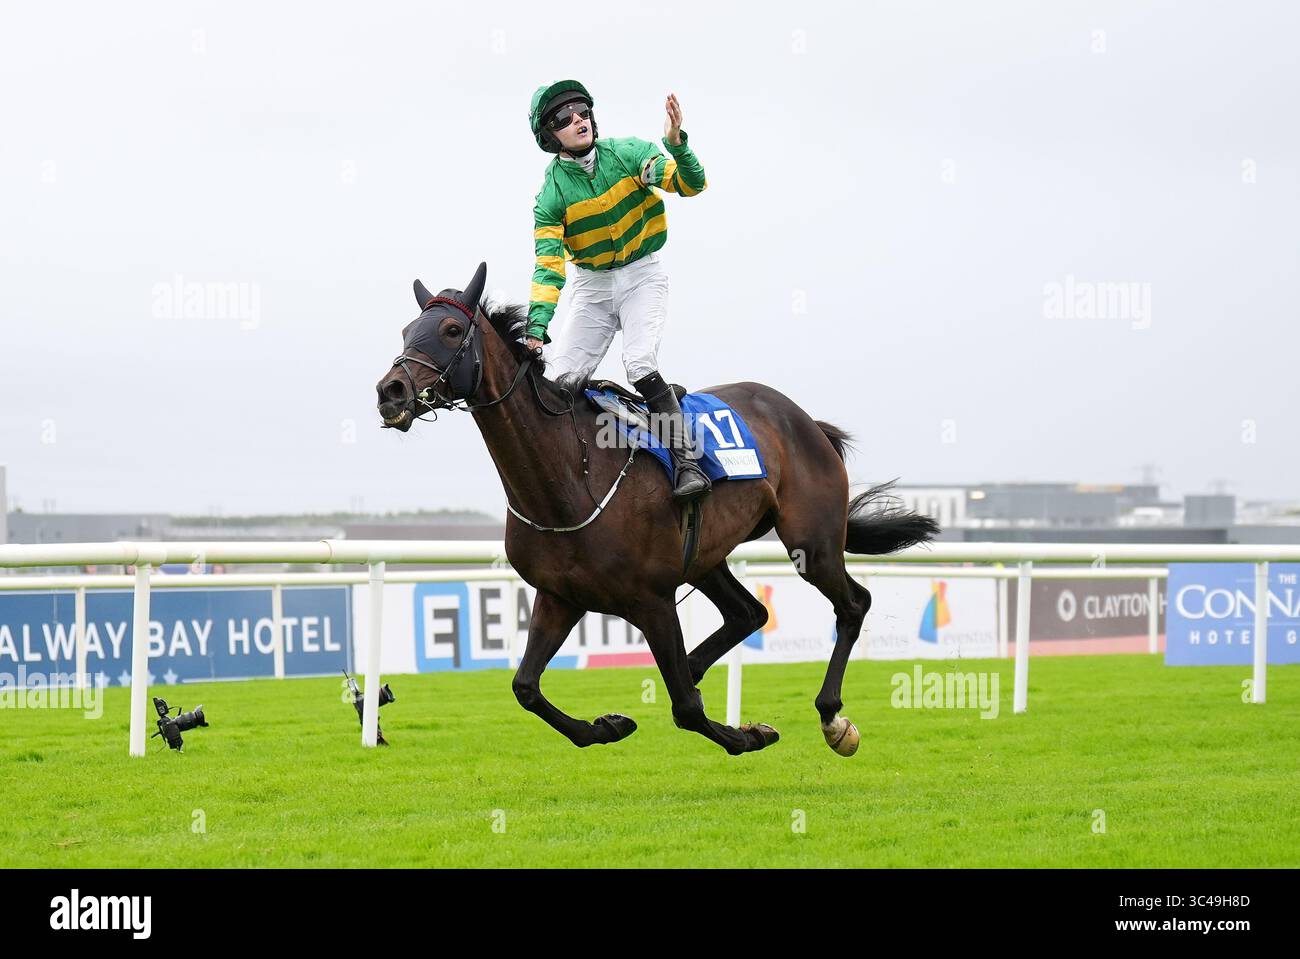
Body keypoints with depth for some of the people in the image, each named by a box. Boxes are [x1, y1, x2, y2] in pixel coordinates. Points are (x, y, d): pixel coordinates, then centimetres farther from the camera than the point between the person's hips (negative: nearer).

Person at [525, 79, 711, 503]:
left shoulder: (627, 153, -12)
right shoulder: (552, 192, -12)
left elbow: (691, 185, -17)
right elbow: (548, 265, -16)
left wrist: (677, 144, -36)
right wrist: (536, 326, -28)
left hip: (641, 275, -2)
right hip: (590, 283, 2)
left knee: (640, 364, -24)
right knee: (559, 382, -5)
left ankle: (687, 462, -22)